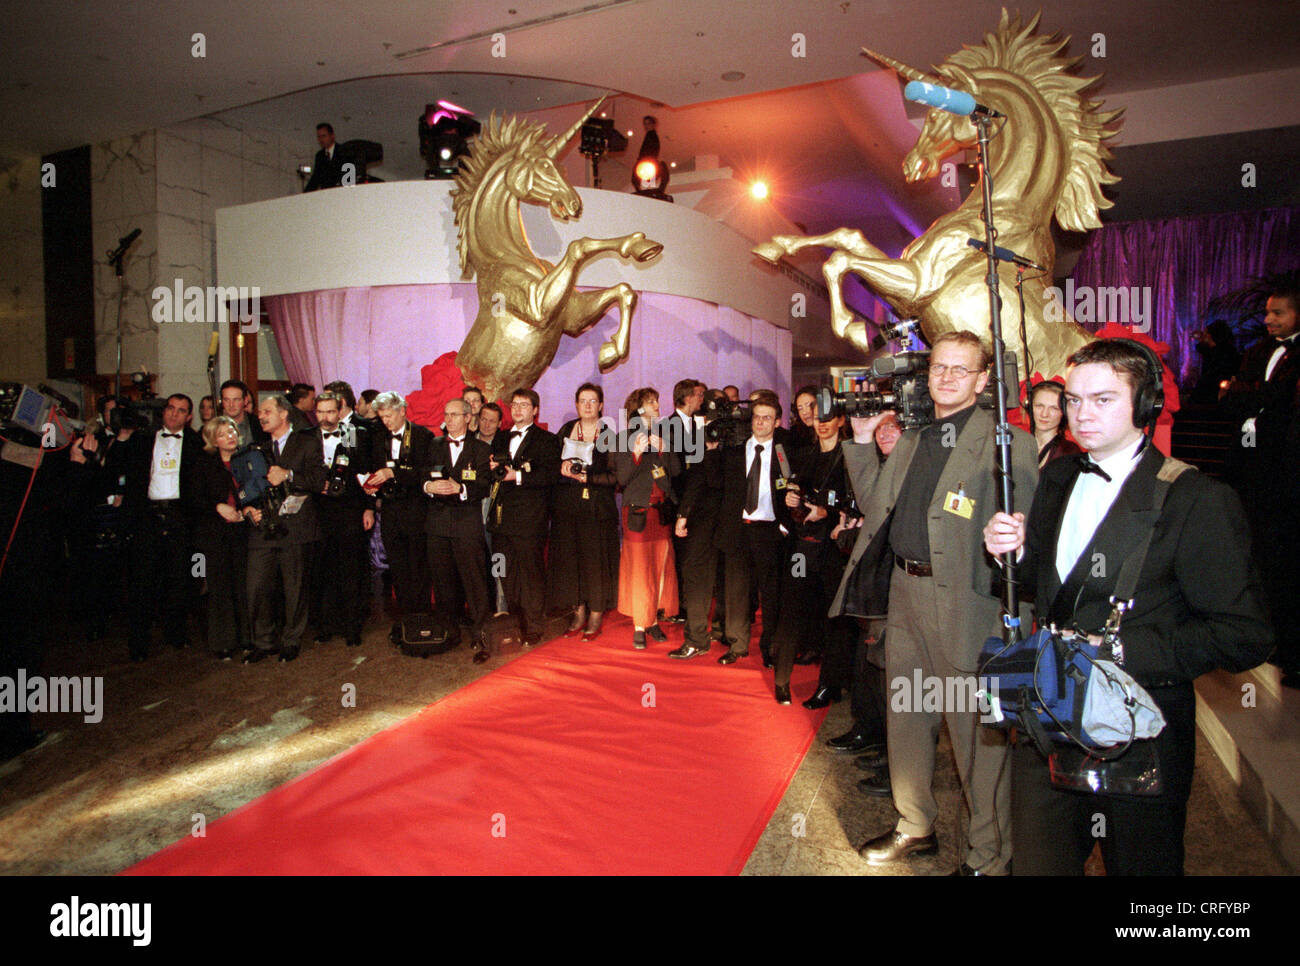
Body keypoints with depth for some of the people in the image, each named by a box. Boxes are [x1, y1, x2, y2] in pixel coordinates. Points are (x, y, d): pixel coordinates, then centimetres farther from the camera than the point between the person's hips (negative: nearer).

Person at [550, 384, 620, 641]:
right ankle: (578, 613, 19)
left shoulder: (609, 434, -1)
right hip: (567, 506, 3)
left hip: (598, 507, -3)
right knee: (569, 557, 5)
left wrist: (587, 477, -17)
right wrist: (562, 466, -7)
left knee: (596, 558, -1)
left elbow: (616, 475, -7)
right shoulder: (566, 431, 9)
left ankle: (596, 615, 12)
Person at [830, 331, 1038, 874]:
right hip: (904, 591, 7)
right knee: (906, 717, 19)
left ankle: (989, 857, 26)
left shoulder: (1008, 444, -9)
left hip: (966, 602, -7)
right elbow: (875, 504, 15)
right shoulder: (911, 437, 12)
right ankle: (916, 828, 40)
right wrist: (862, 439, 7)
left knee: (976, 731, 4)